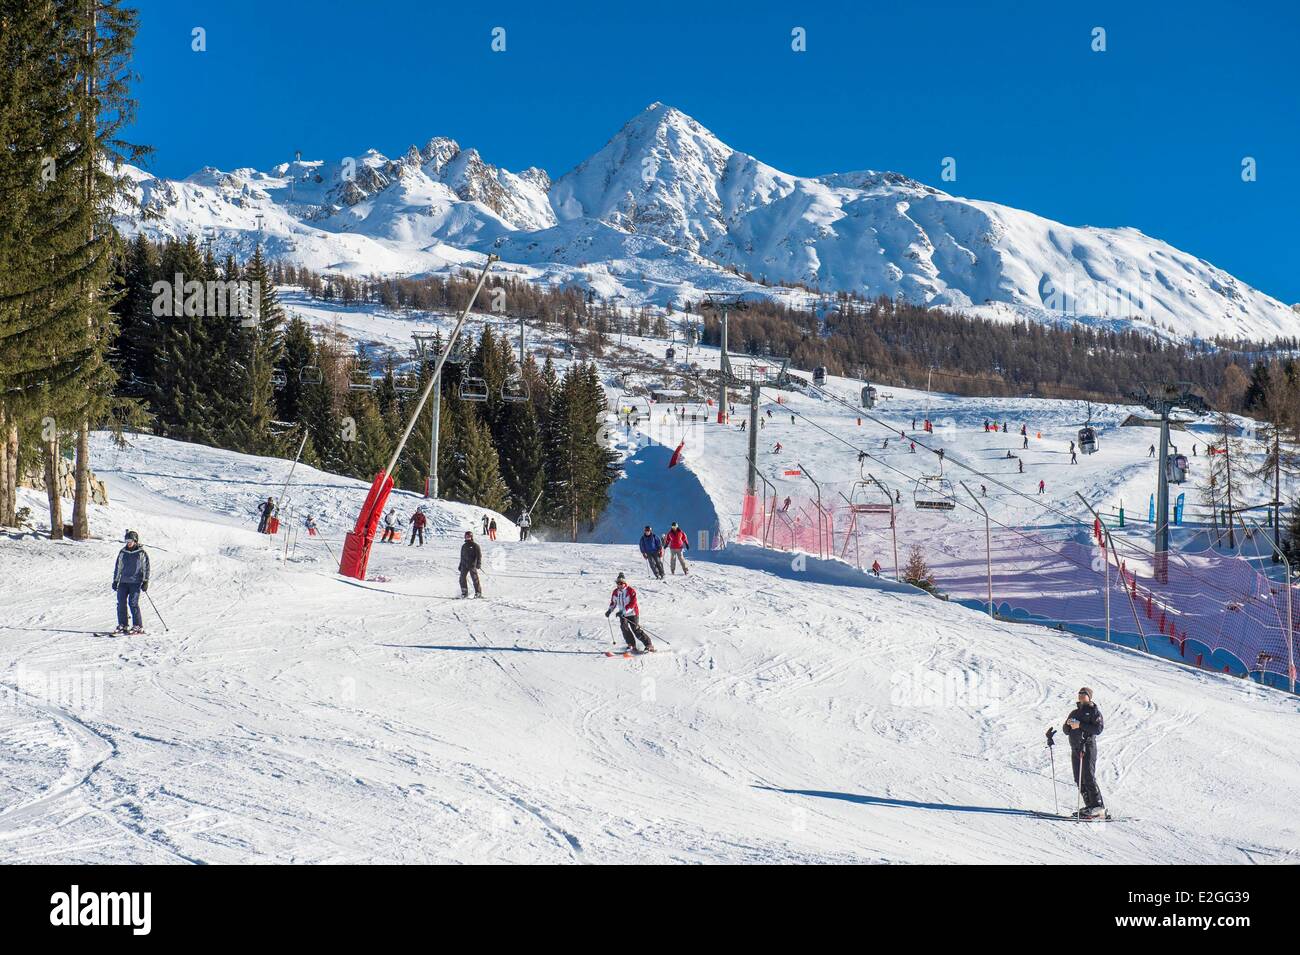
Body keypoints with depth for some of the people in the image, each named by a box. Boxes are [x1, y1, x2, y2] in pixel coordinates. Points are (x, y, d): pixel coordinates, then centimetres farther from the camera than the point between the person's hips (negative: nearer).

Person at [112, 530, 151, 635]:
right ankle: (122, 625, 8)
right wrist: (115, 581, 15)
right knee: (121, 603, -1)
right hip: (123, 581, 5)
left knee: (133, 603, -13)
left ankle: (138, 626, -7)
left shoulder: (142, 553, 0)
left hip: (136, 582, -5)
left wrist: (145, 581, -4)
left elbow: (146, 567, 2)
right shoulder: (122, 552, 11)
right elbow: (118, 567, 18)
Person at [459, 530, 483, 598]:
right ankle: (464, 592, 3)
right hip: (464, 565, 5)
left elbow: (479, 555, -5)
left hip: (472, 565, -5)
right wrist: (460, 565, 24)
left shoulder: (475, 545, 1)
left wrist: (479, 564, -16)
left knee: (475, 578, -8)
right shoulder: (464, 546, 19)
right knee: (462, 578, -5)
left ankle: (478, 592, -1)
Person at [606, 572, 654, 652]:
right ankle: (631, 645, -9)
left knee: (636, 630, -11)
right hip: (623, 615, 5)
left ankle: (649, 645, -2)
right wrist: (610, 610, 2)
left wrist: (624, 611, -30)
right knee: (624, 627, -21)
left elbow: (633, 603, -22)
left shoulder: (631, 591, -14)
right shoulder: (615, 592, 5)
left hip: (632, 613, -5)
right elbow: (613, 602, 20)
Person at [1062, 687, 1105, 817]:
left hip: (1088, 746, -7)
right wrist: (1068, 724, -2)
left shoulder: (1094, 710, 2)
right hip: (1075, 748, 7)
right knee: (1079, 779, 3)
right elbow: (1066, 731, 20)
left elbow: (1098, 729, -11)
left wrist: (1080, 725, -16)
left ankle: (1098, 806, -12)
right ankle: (1090, 805, 8)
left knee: (1088, 777, -14)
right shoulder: (1074, 712, 21)